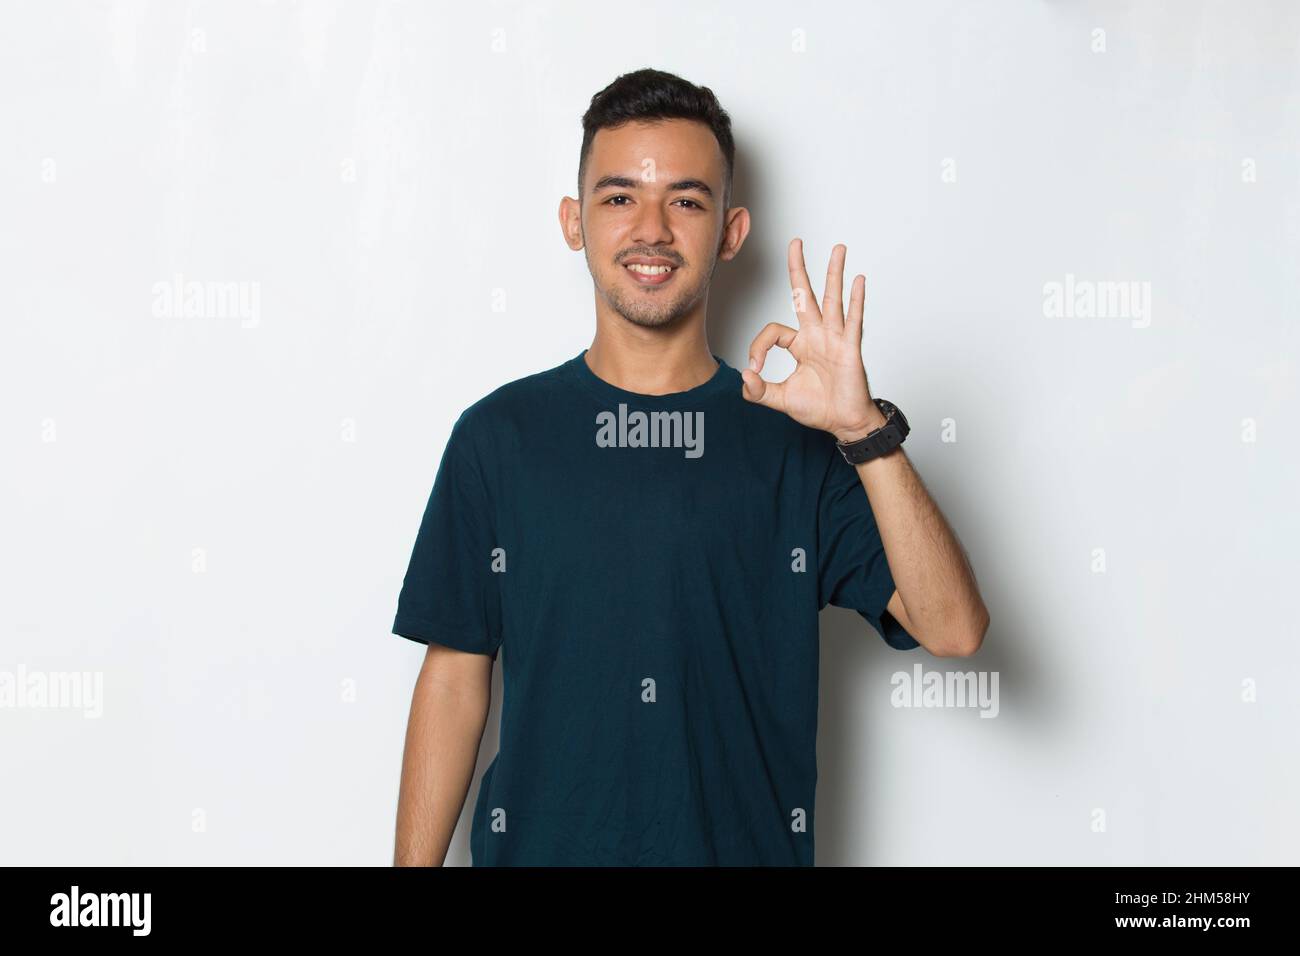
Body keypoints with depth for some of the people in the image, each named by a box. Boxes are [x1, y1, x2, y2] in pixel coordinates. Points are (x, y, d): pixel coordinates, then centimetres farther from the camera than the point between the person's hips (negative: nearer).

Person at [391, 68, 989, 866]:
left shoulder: (801, 439, -3)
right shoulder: (500, 435, -1)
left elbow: (953, 629, -13)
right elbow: (455, 677, 1)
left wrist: (866, 430, -23)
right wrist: (415, 861, -2)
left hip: (750, 843, 0)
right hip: (540, 843, 0)